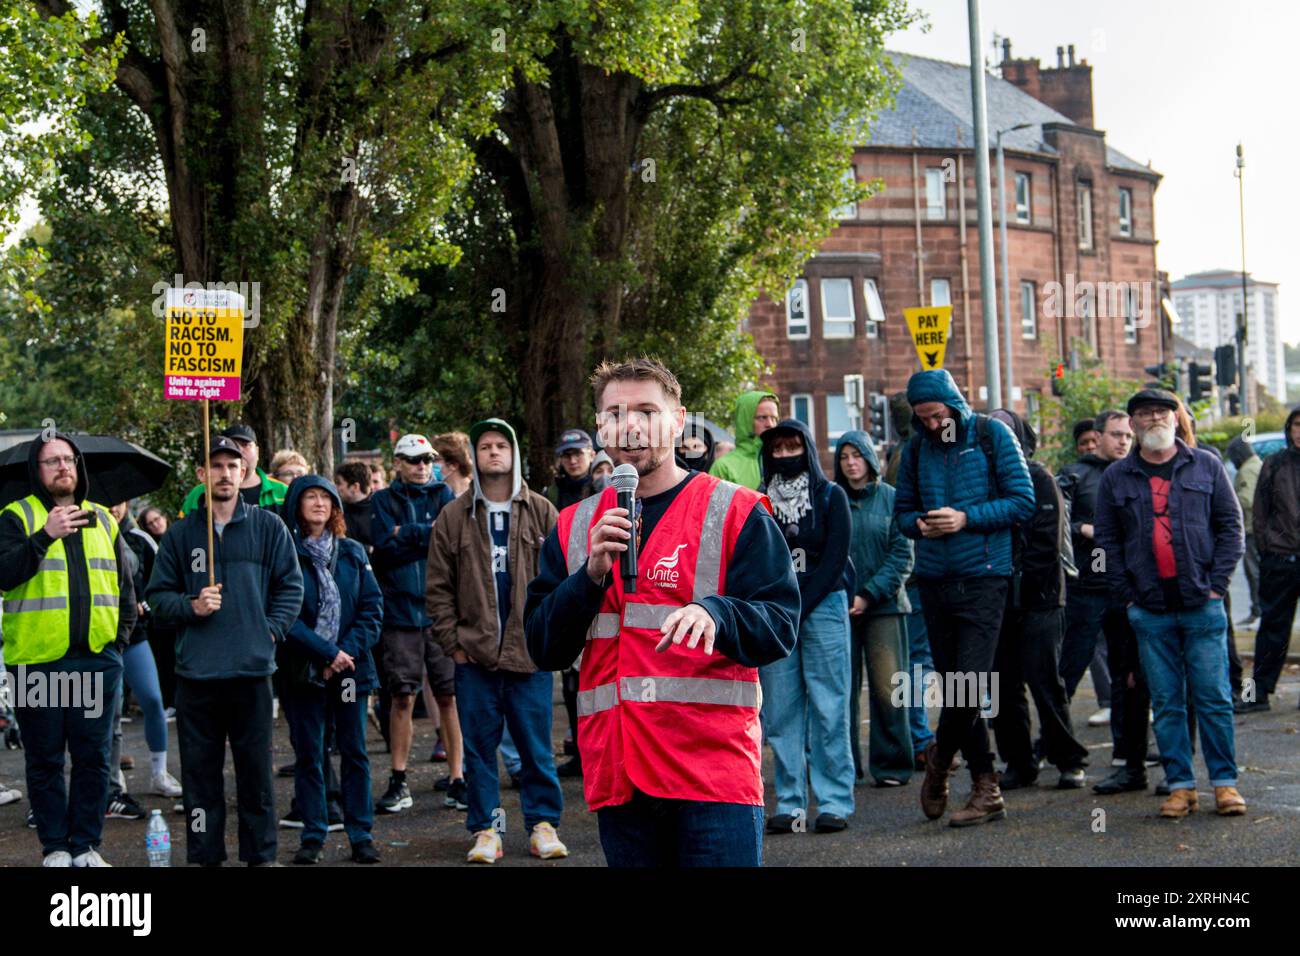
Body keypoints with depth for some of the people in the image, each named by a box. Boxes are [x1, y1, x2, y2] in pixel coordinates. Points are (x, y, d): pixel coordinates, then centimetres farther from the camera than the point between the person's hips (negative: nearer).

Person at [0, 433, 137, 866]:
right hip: (36, 661, -3)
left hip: (98, 658, 3)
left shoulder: (102, 520, 13)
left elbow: (124, 585, 20)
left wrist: (120, 635, 10)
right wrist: (43, 537, -22)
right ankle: (55, 847, 13)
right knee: (45, 761, 4)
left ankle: (87, 845, 13)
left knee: (94, 758, 5)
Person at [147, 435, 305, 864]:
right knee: (200, 771, 5)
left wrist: (272, 630, -3)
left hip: (252, 669, -1)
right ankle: (205, 856, 13)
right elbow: (158, 593, 11)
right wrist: (190, 606, -7)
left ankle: (261, 856, 14)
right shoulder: (181, 532, 8)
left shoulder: (268, 527, 6)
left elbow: (291, 586, 8)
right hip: (195, 672, 1)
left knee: (256, 769, 5)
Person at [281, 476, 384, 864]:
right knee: (308, 755, 4)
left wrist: (349, 650, -10)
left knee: (354, 752, 4)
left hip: (350, 668, 3)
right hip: (303, 669, -2)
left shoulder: (352, 553, 9)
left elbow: (373, 607, 5)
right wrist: (328, 653, -14)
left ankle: (361, 835, 8)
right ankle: (313, 836, 10)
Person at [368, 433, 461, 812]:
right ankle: (398, 781, 9)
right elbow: (386, 546, -6)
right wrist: (429, 535, -8)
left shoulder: (444, 495, 10)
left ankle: (457, 780, 5)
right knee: (402, 697, 1)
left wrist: (408, 534, -7)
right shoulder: (384, 500, 9)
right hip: (400, 609, 0)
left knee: (450, 695, -1)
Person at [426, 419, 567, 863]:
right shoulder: (453, 517, 5)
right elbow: (438, 587, 5)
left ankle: (543, 823, 14)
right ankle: (485, 830, 13)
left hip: (531, 652, -1)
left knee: (536, 744, 4)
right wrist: (452, 641, -2)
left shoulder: (541, 512, 4)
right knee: (479, 747, 5)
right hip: (474, 655, 1)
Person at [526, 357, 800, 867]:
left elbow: (780, 626, -5)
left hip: (715, 764, -4)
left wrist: (715, 614, -25)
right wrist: (593, 574, -7)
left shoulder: (734, 512, 2)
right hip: (615, 773, 4)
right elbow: (544, 648, 9)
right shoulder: (574, 527, 14)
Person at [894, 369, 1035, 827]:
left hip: (983, 577, -4)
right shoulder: (915, 449, 9)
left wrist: (966, 519, -15)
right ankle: (986, 789, 14)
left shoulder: (992, 436, -2)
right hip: (934, 579, 4)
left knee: (970, 684, -12)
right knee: (954, 686, 6)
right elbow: (903, 510, 17)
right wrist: (919, 525, -7)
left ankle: (940, 758, 13)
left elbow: (1023, 500, -4)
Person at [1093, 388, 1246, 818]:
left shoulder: (1206, 465, 6)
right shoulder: (1116, 477, 7)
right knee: (1166, 703, 4)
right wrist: (1128, 594, 1)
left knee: (1213, 698, -1)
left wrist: (1217, 584, -2)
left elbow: (1230, 525, 6)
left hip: (1202, 605, -1)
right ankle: (1180, 785, 10)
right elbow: (1107, 540, 9)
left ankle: (1225, 782, 8)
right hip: (1150, 612, 1)